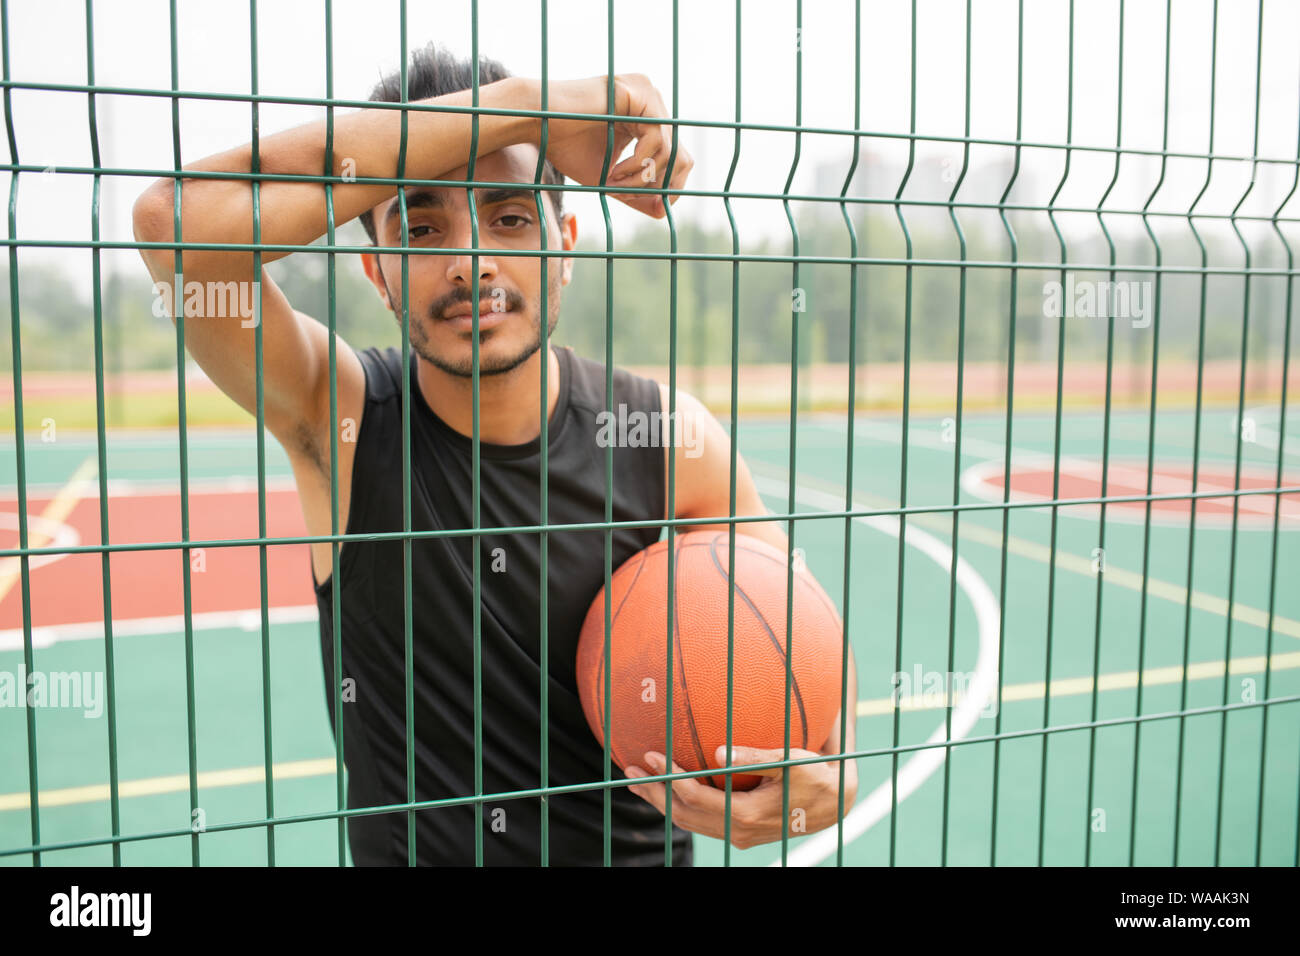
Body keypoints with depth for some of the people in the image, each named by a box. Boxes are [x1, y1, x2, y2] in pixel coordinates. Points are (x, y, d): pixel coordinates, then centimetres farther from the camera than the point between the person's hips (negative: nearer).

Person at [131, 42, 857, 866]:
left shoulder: (672, 439, -9)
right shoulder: (340, 418, -13)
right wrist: (519, 108, -28)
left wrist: (820, 773, -21)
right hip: (404, 845, 0)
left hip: (640, 846, 1)